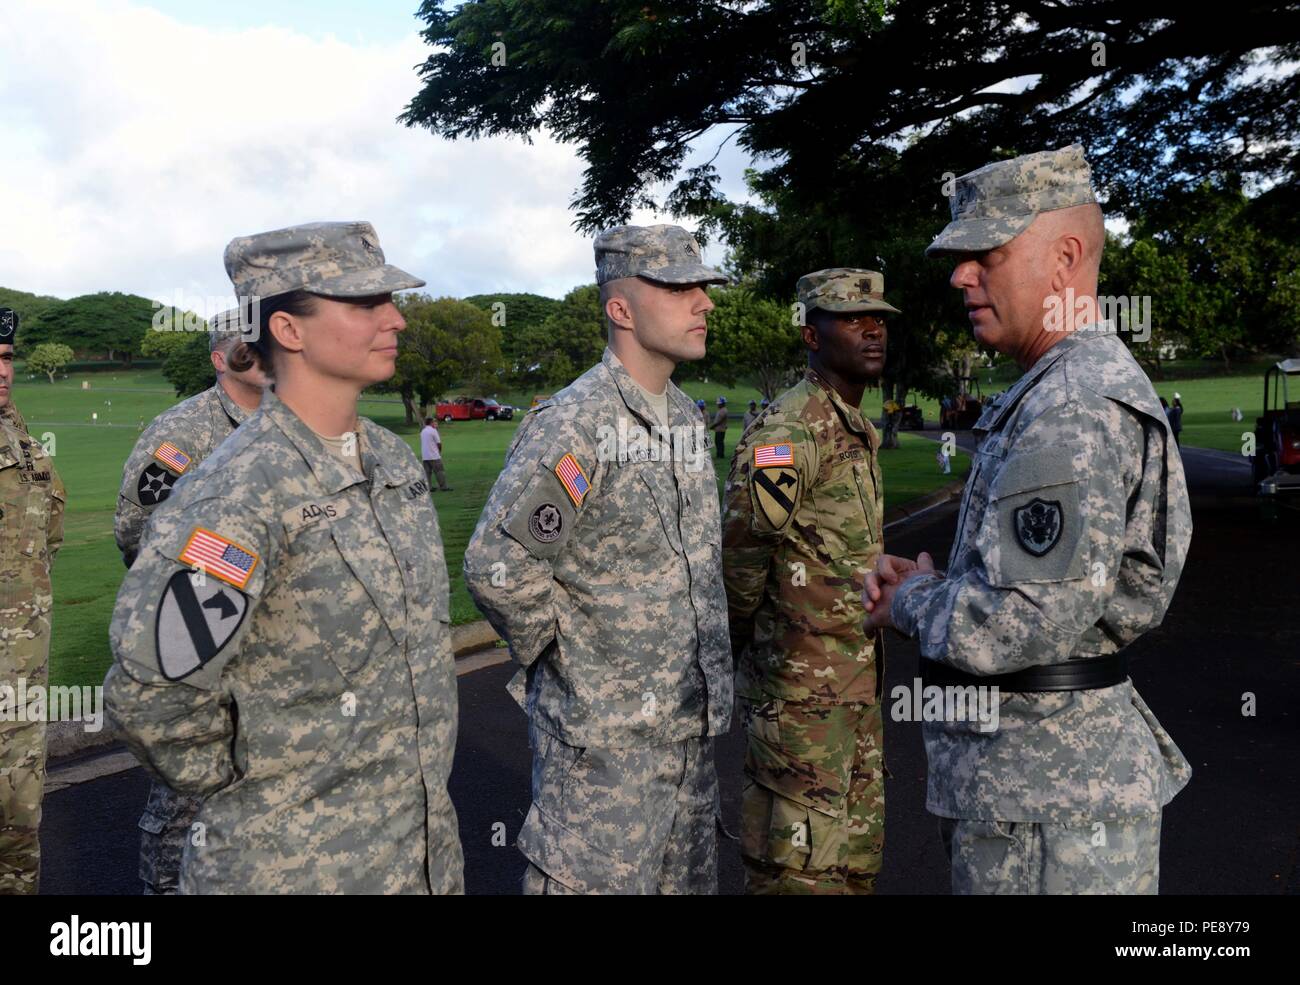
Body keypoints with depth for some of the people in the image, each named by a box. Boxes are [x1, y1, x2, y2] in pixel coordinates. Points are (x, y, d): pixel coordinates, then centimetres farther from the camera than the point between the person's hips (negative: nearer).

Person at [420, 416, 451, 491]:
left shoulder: (423, 432, 13)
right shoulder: (433, 431, -9)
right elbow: (439, 443, -11)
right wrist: (440, 450, 10)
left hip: (424, 456, 7)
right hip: (434, 456, -7)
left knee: (427, 472, 7)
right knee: (439, 471, -1)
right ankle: (443, 487, 0)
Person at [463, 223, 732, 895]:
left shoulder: (687, 417, 8)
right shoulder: (572, 425, -20)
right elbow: (498, 566, -25)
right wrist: (562, 657, -11)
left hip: (692, 721, 8)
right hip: (605, 731, -8)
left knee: (688, 877, 20)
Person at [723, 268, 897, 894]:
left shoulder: (858, 430, 12)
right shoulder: (789, 431, -19)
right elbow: (740, 556, -17)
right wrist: (743, 648, -3)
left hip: (858, 677, 9)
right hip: (802, 684, -9)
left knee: (859, 853, 19)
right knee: (798, 864, 2)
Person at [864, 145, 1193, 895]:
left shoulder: (1073, 410, -21)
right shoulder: (1074, 389, 13)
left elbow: (1019, 624, -28)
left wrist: (910, 603, -9)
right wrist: (932, 588, 4)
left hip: (1046, 794, -10)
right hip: (1032, 773, 10)